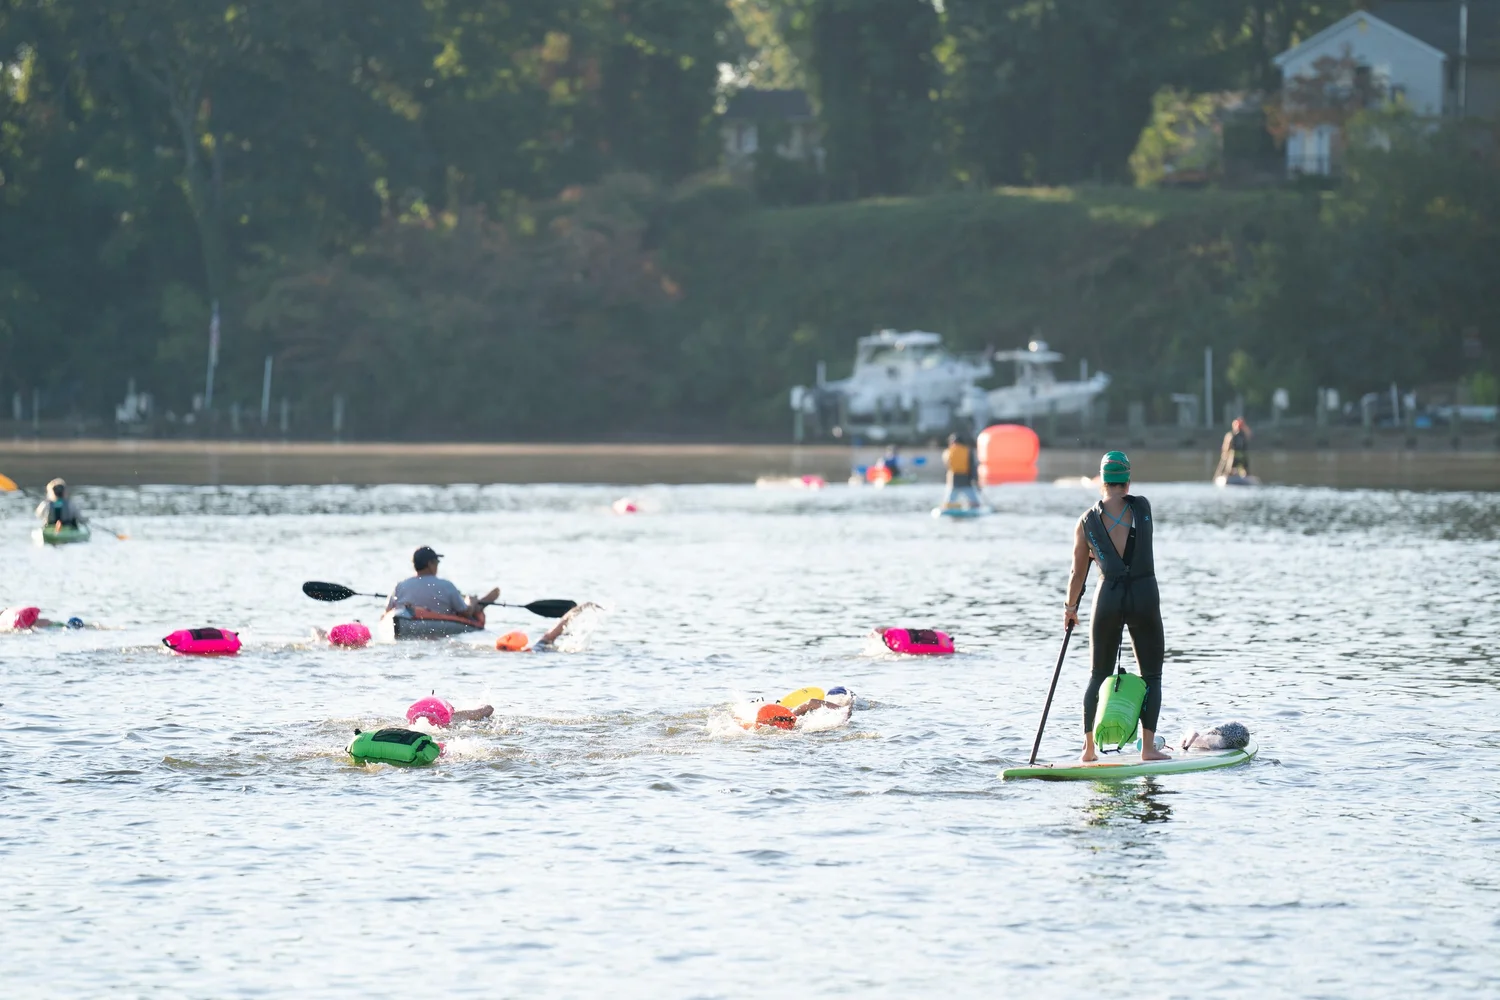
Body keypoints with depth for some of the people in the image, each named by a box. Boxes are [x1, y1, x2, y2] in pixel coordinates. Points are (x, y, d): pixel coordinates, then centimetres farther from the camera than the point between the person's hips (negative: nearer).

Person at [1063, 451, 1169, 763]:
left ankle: (1089, 748, 14)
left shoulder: (1088, 521, 1)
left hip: (1108, 598, 1)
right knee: (1151, 676, 9)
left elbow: (1078, 573, 8)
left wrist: (1070, 608, 23)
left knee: (1099, 676, 15)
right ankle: (1148, 747, -1)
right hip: (1145, 597, -1)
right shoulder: (1143, 507, -1)